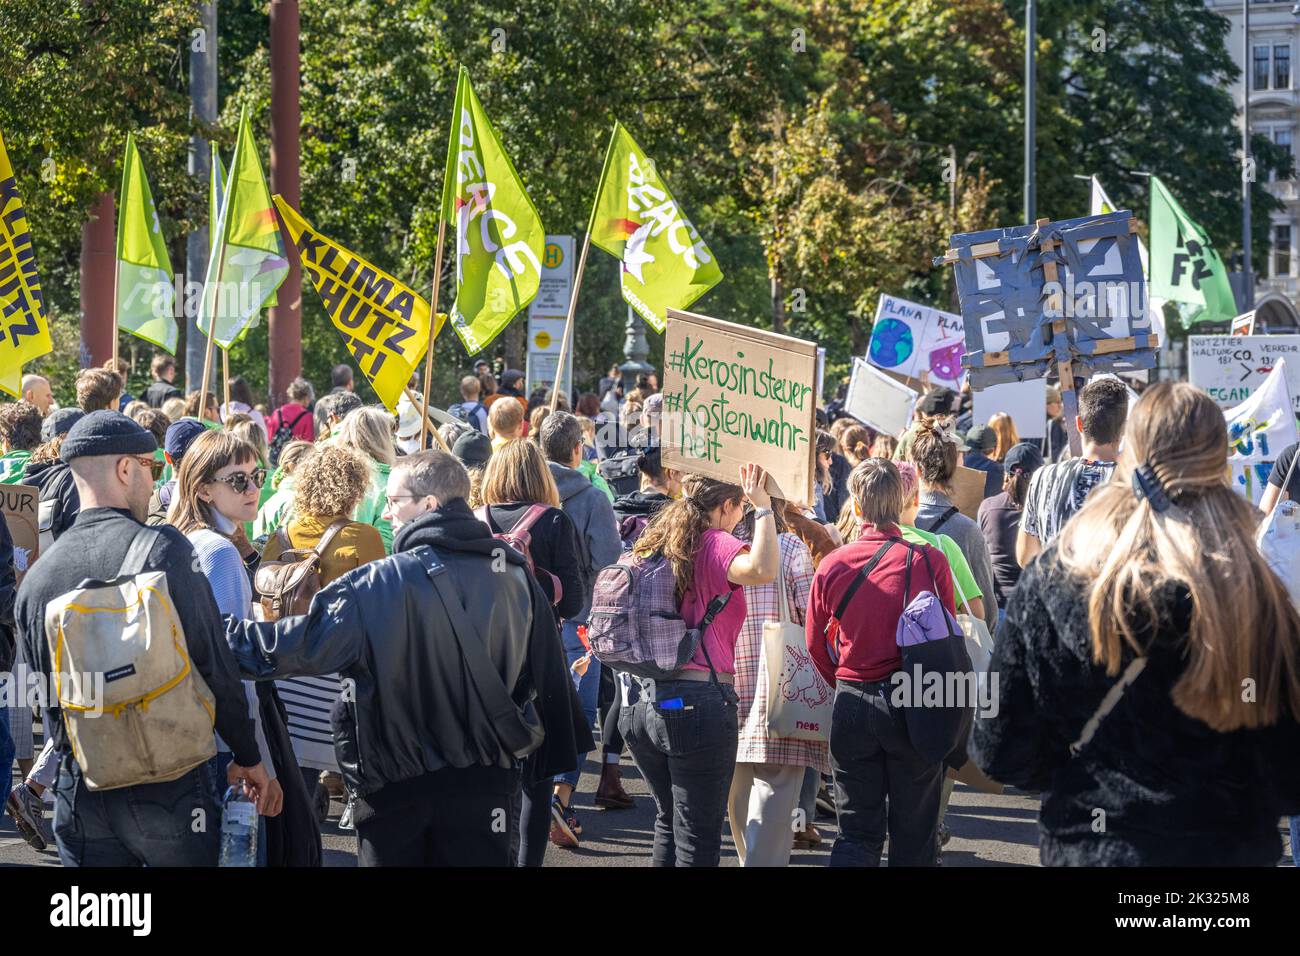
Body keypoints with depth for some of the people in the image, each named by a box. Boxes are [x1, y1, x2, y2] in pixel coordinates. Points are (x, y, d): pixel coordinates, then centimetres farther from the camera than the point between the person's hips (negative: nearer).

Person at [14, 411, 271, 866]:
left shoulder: (36, 577, 0)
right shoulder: (164, 549, -12)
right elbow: (214, 666, -10)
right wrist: (247, 757, 1)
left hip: (79, 793, 4)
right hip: (168, 788, -4)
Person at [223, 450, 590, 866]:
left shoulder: (379, 585, -15)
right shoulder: (515, 576, -2)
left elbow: (304, 642, -15)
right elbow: (547, 673, 4)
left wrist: (223, 634, -3)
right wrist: (560, 752, 16)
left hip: (395, 784, -3)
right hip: (485, 780, 3)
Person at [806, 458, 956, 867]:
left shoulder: (832, 565, -5)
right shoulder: (929, 560, -11)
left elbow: (816, 647, 4)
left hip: (852, 706, 2)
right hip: (915, 705, -1)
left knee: (856, 833, 10)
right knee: (913, 836, 10)